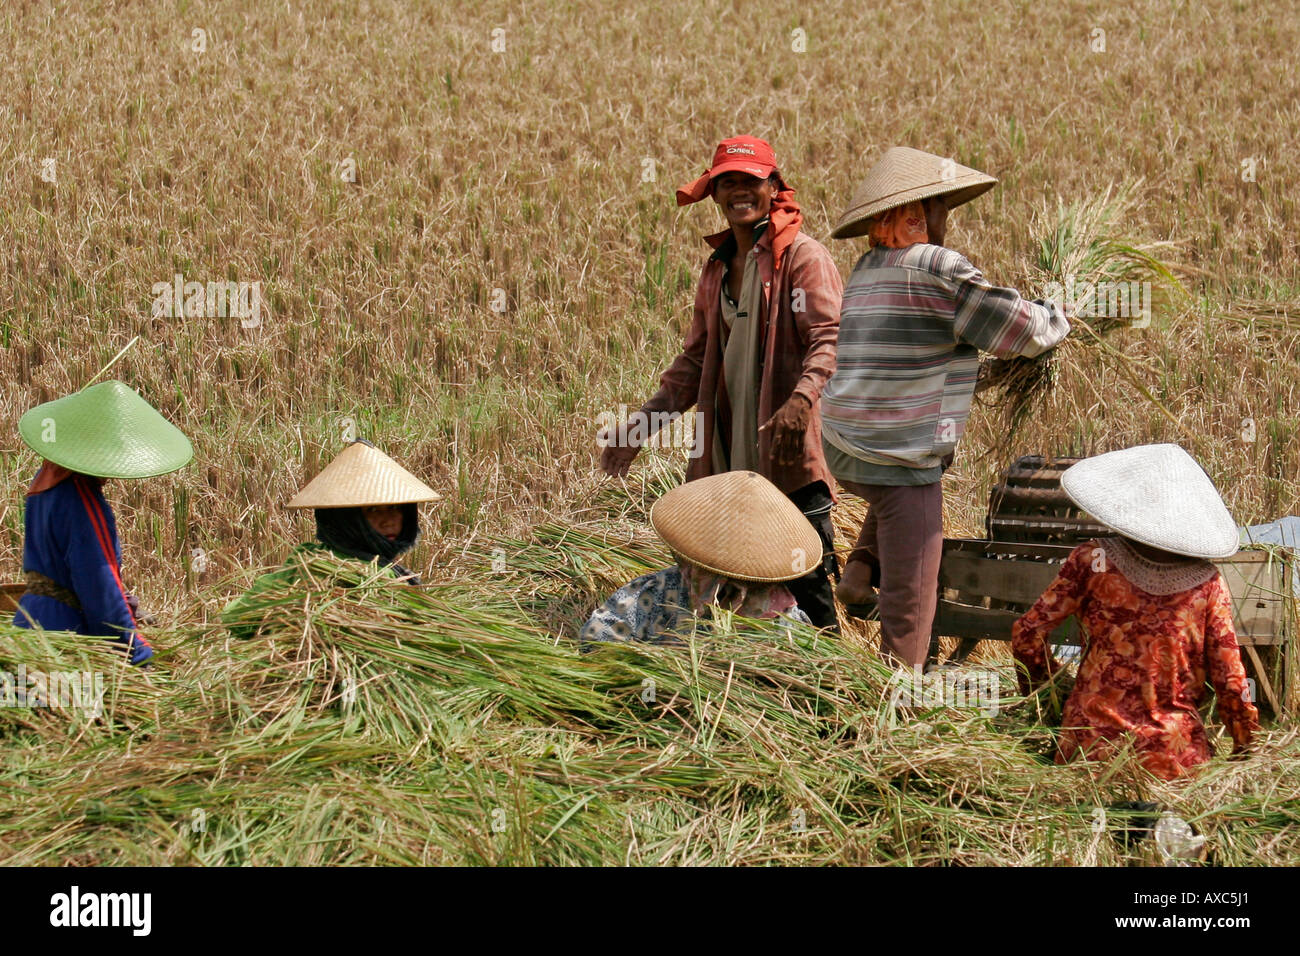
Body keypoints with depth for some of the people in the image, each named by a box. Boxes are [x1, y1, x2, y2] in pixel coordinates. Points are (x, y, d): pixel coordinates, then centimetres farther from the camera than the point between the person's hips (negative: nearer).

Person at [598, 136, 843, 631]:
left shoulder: (802, 255, -5)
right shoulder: (717, 267, 18)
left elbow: (830, 338, -17)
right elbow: (696, 359, 25)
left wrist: (801, 400, -34)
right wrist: (643, 422, 18)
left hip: (789, 458, -7)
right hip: (728, 456, 7)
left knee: (806, 587, -6)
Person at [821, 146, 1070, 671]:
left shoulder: (866, 271, 13)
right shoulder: (938, 269, -13)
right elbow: (1023, 328, -14)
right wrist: (1059, 316, 7)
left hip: (843, 449, 8)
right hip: (897, 462, -8)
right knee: (909, 607, 1)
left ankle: (861, 574, 25)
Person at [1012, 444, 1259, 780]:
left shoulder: (1092, 560, -4)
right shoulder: (1208, 582, -1)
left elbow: (1027, 635, -1)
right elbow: (1230, 679, 1)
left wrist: (1044, 683, 19)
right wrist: (1245, 750, 14)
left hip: (1092, 743, 0)